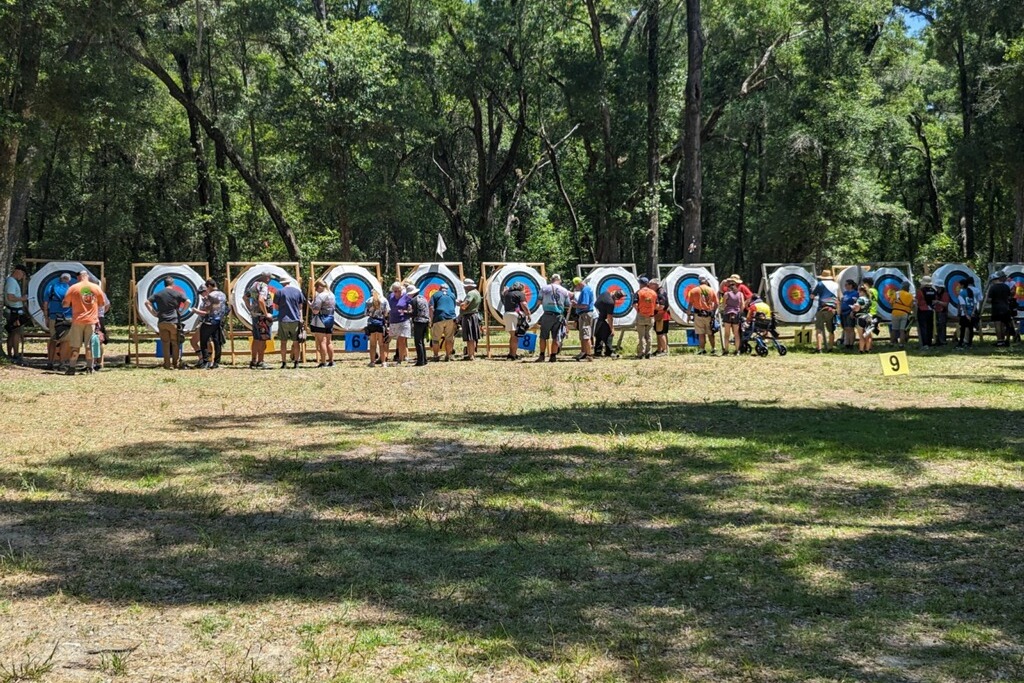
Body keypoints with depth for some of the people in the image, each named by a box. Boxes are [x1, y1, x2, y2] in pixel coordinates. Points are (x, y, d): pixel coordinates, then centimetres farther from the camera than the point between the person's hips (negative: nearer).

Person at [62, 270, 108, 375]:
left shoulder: (73, 288, -3)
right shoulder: (96, 287, 2)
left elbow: (64, 304, 1)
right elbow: (102, 303, 10)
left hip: (78, 320, -1)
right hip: (92, 320, 1)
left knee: (75, 346, 5)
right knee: (89, 345, 6)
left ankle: (71, 367, 4)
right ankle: (89, 368, 7)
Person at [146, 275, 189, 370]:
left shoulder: (158, 294, 7)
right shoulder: (177, 293, -1)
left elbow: (147, 302, 3)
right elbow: (188, 302, -10)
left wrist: (154, 312, 5)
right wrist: (182, 311, 1)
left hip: (162, 322, 2)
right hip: (174, 321, -2)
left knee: (165, 344, 6)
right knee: (175, 343, 8)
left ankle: (167, 365, 6)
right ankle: (175, 364, 11)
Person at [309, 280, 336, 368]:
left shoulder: (320, 296, -15)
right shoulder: (332, 295, 12)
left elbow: (315, 311, -20)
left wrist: (310, 305, -3)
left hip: (320, 321, -8)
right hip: (330, 320, 8)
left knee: (322, 341, -5)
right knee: (329, 341, 14)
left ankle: (323, 362, -6)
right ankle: (331, 361, 16)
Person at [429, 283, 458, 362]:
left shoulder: (435, 295, 9)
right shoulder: (452, 295, 18)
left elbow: (431, 308, -1)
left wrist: (431, 320, 0)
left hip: (439, 318, -2)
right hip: (451, 318, 2)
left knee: (435, 339, 5)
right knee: (449, 338, 8)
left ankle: (436, 356, 5)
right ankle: (448, 356, 7)